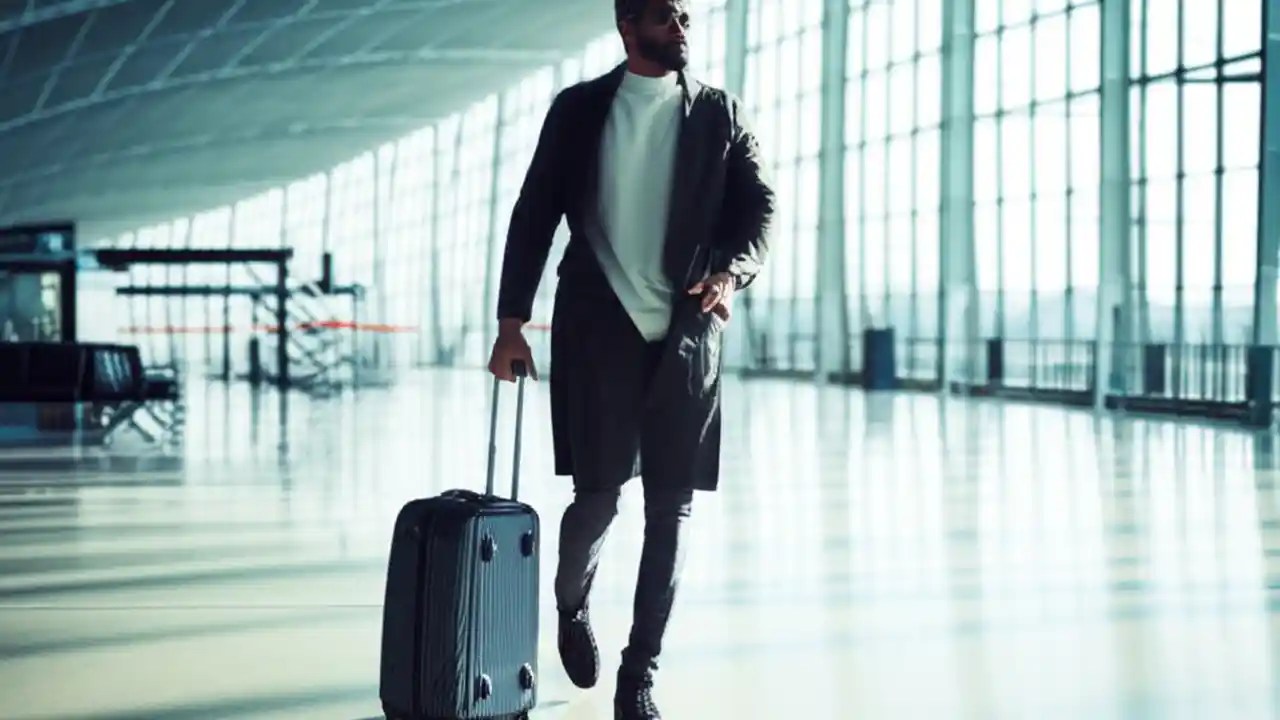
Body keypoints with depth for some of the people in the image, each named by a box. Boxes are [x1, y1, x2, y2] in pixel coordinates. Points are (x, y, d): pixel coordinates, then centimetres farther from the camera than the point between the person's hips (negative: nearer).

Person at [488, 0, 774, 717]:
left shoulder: (721, 113, 7)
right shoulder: (577, 109, 6)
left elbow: (759, 206, 3)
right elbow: (534, 215, 7)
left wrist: (732, 271, -18)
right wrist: (512, 323, 2)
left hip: (687, 334, 1)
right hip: (597, 329, -1)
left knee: (672, 506, -1)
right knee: (599, 497, -6)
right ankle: (573, 605, 28)